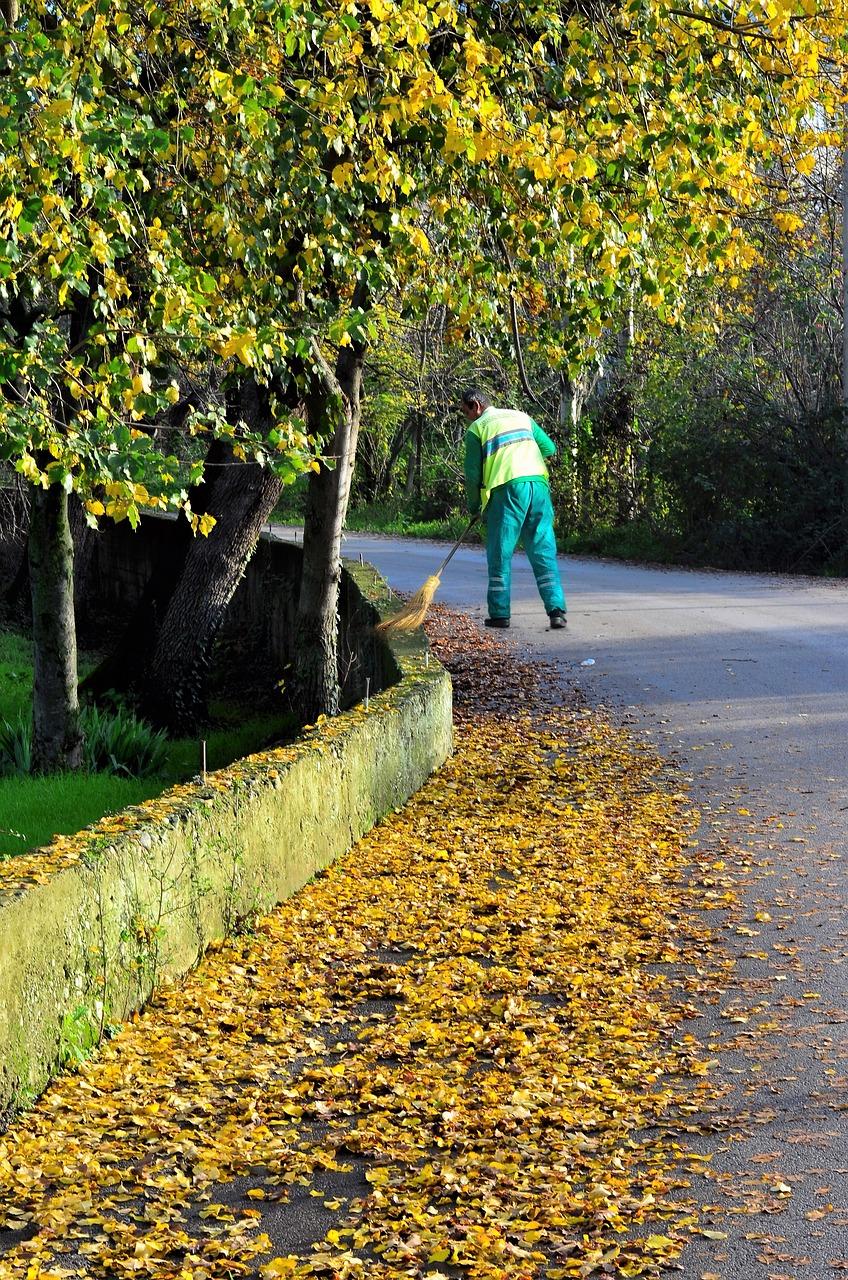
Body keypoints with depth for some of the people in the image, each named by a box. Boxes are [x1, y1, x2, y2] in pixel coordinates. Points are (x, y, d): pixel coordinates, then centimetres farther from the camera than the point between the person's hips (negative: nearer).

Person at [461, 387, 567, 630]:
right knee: (544, 550, 4)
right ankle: (556, 610, -6)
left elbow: (473, 473, 4)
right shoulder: (522, 417, 20)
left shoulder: (476, 429, 7)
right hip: (538, 484, 4)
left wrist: (473, 505, 19)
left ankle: (499, 614, 9)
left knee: (500, 553, 7)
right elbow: (549, 448, 19)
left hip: (506, 488, -4)